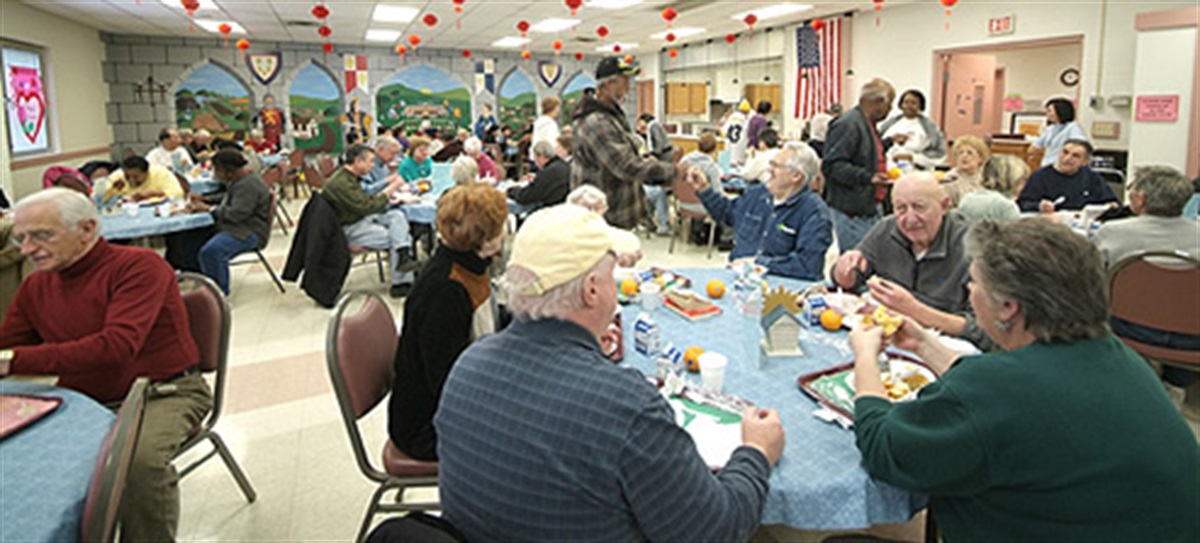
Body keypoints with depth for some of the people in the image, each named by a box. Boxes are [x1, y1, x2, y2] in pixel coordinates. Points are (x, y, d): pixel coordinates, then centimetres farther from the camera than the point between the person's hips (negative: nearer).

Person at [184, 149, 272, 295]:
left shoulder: (249, 185, -18)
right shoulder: (236, 181, 17)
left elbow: (236, 214, -25)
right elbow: (226, 205, 27)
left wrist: (208, 208, -14)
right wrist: (203, 200, 11)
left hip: (250, 233, -11)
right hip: (238, 228, 11)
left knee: (210, 252, -28)